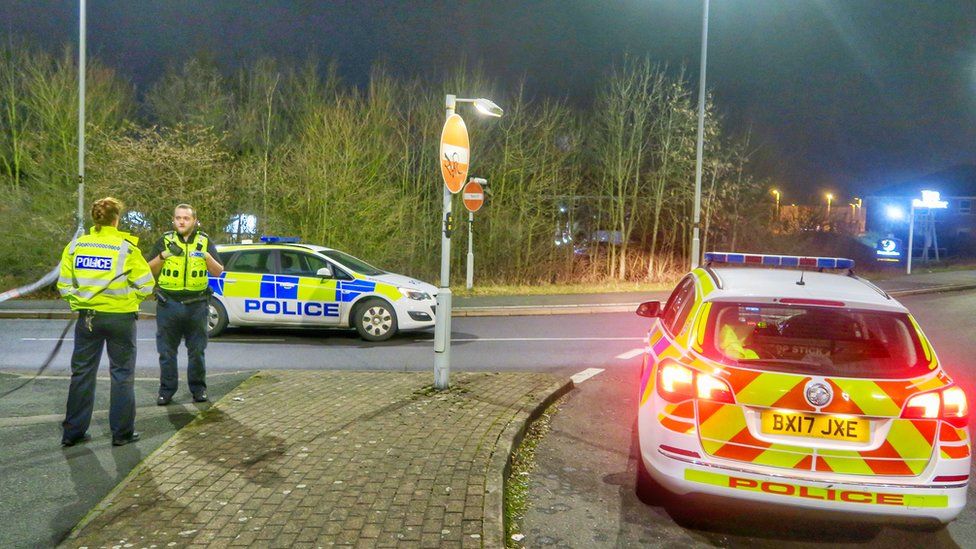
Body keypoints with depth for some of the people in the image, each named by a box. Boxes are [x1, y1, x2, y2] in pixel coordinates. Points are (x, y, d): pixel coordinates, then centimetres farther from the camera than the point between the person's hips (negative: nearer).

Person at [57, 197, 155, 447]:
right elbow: (145, 285, -8)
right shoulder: (126, 247, -9)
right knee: (122, 375, 8)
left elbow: (64, 285, 3)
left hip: (87, 317, 3)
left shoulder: (76, 245, 1)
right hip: (120, 318, -3)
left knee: (82, 374, 14)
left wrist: (78, 303, 15)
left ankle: (73, 432, 21)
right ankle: (122, 432, 13)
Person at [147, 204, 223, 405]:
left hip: (196, 305, 0)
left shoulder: (205, 242, 6)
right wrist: (163, 255, -11)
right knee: (167, 351, 6)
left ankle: (198, 388, 18)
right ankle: (166, 390, 15)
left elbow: (218, 272, 2)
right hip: (168, 304, 0)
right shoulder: (164, 241, 7)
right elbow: (149, 271, 5)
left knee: (197, 350, 7)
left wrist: (206, 256, -16)